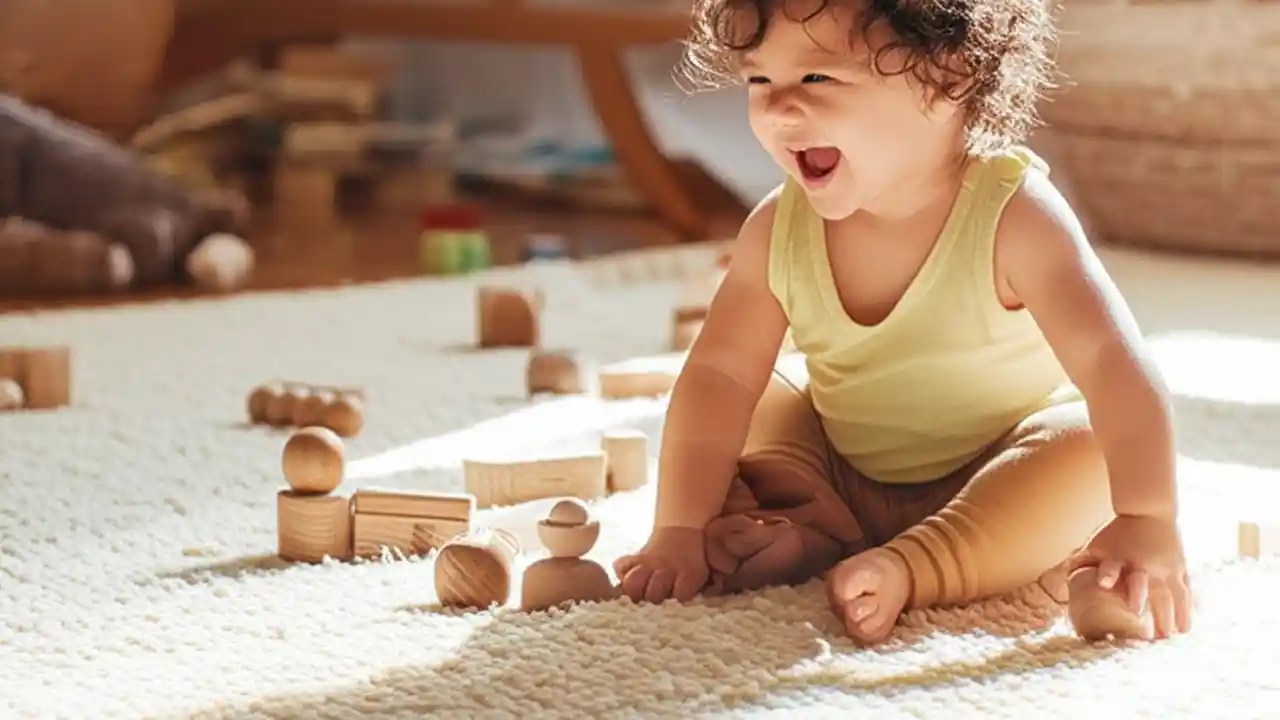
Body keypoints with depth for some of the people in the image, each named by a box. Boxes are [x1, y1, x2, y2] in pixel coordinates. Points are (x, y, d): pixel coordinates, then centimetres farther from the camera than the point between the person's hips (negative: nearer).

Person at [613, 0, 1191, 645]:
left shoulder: (1009, 215, -27)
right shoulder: (778, 231, -16)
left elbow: (1110, 358, -36)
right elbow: (719, 375, -14)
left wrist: (1144, 519, -48)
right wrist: (680, 531, -24)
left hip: (1006, 481, -4)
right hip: (847, 480, 5)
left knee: (1088, 443, -30)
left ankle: (910, 570, -40)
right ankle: (820, 536, -26)